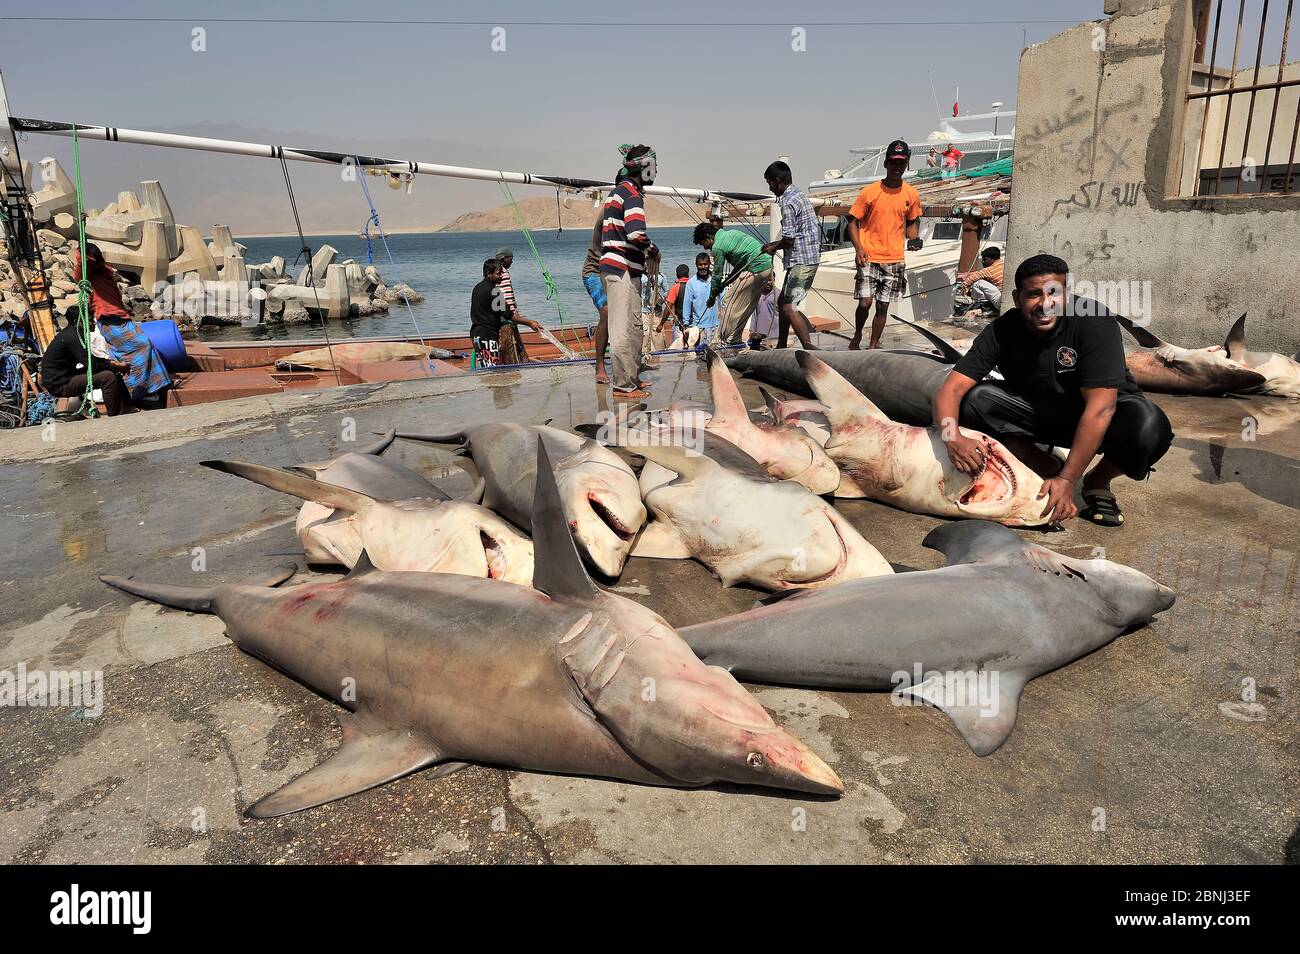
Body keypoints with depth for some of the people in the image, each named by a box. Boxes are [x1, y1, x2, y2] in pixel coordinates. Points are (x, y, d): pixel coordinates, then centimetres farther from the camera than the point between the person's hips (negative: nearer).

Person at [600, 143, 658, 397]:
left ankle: (632, 378, 23)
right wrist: (652, 248, -6)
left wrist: (643, 254, 16)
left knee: (633, 325, 16)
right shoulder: (631, 193, -12)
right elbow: (636, 233, -25)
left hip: (621, 268, 11)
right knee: (623, 327, -9)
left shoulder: (618, 191, 20)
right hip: (622, 270, -11)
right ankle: (623, 385, -6)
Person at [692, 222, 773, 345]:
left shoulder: (718, 246, -8)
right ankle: (735, 339, 22)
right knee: (747, 307, 16)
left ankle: (724, 342, 0)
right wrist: (727, 281, 19)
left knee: (729, 304, -4)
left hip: (755, 269, -10)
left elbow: (717, 274, 0)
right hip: (768, 264, 10)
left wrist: (712, 296, 12)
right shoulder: (731, 232, 19)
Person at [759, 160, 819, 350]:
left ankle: (810, 348, -17)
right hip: (809, 258, 11)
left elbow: (789, 239, -19)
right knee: (783, 301, 19)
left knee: (789, 307, -12)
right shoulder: (798, 193, 16)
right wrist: (775, 244, 21)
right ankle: (781, 346, 30)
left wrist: (773, 248, -1)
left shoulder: (788, 202, -16)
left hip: (801, 261, -10)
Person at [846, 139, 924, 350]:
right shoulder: (869, 191, -3)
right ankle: (857, 335, 19)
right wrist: (858, 248, -13)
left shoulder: (911, 194, 6)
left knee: (883, 307, 6)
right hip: (869, 258, -3)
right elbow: (853, 221, 1)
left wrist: (913, 240, -1)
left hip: (895, 260, 3)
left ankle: (873, 347, 18)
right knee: (865, 303, -11)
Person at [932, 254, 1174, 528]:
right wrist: (953, 438, -45)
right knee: (972, 399, -22)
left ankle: (1098, 480, -3)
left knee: (1149, 427, -36)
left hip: (1098, 420, -2)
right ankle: (1046, 467, -6)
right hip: (1039, 412, 3)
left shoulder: (1095, 322, -26)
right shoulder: (1001, 331, -16)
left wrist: (1067, 480, -34)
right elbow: (950, 390, -22)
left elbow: (1100, 407, -30)